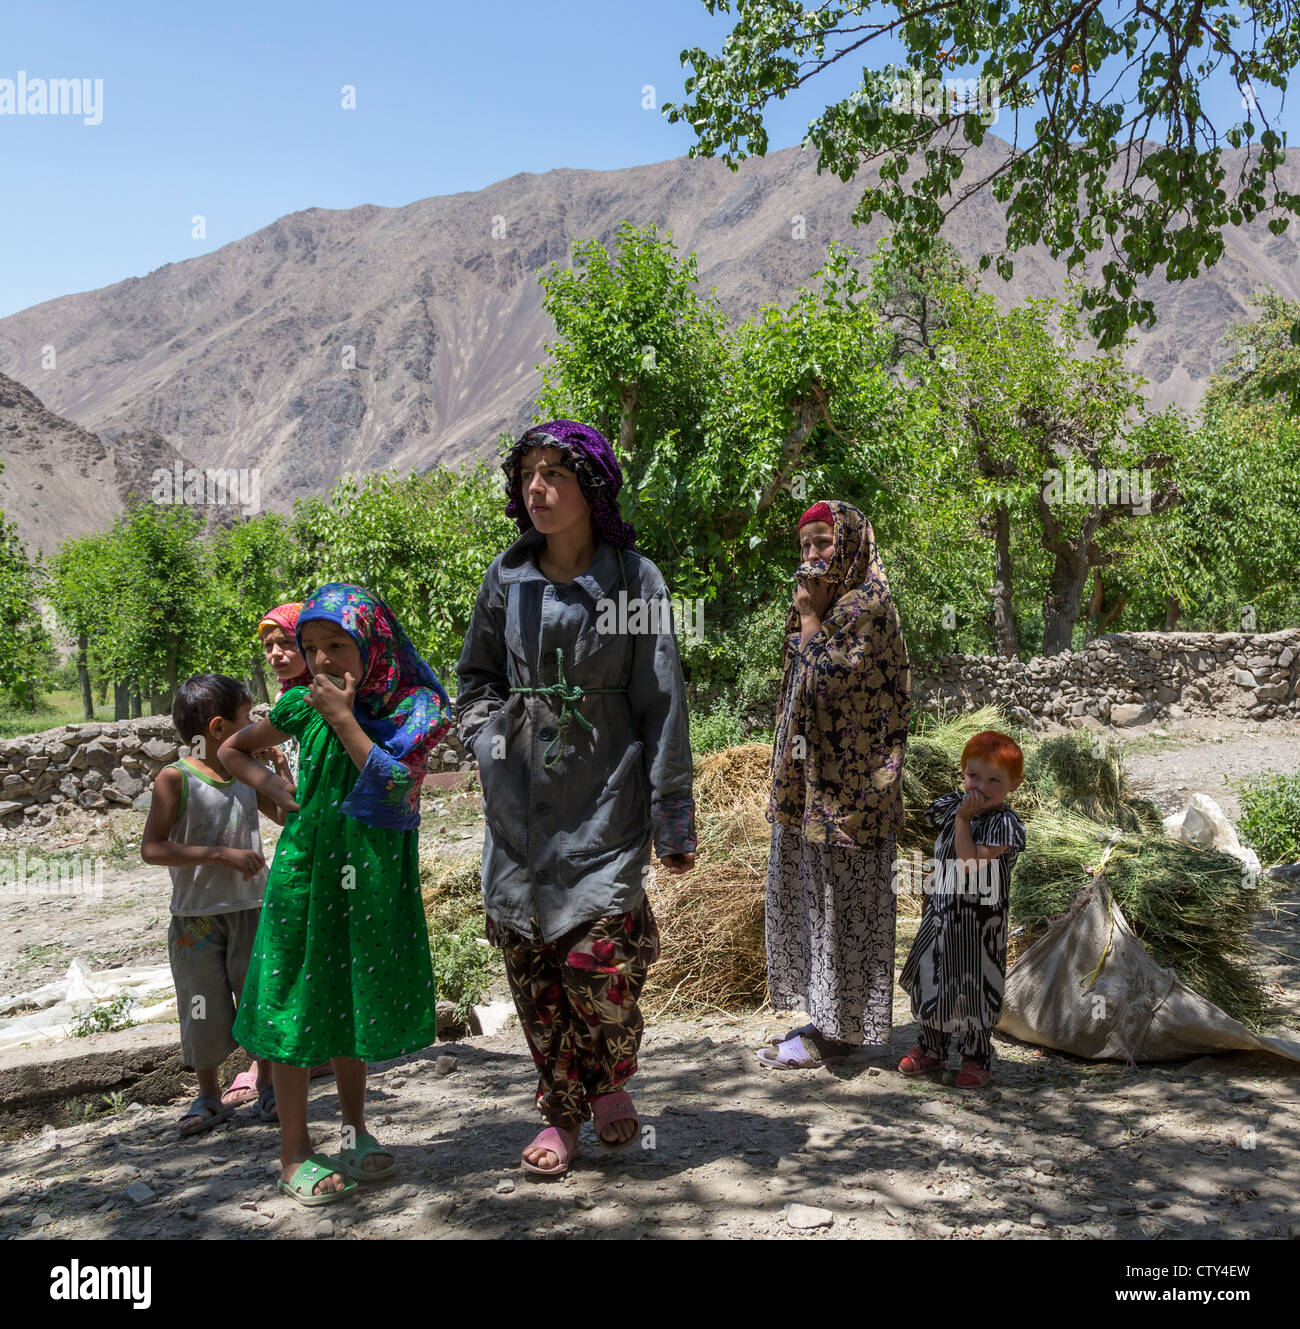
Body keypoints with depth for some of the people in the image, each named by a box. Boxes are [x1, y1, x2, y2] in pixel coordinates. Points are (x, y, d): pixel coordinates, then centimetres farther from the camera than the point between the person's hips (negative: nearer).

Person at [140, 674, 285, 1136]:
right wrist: (223, 854, -23)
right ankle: (209, 1097, 24)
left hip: (251, 910, 4)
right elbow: (152, 849, -17)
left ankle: (266, 1085, 25)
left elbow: (289, 817, 17)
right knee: (204, 1008, 5)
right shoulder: (176, 778, -11)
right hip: (197, 916, -4)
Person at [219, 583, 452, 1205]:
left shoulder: (413, 709, -7)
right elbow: (232, 749, 14)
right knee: (295, 998, 2)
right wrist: (275, 788, -2)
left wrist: (343, 717, -21)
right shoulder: (302, 706, -2)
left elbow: (393, 785, -22)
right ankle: (294, 1153, 16)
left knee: (354, 997, 14)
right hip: (307, 867, 0)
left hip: (373, 875, 0)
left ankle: (354, 1129, 33)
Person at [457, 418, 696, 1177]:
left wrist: (674, 819, -6)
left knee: (596, 958, -9)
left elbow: (661, 703, -5)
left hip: (604, 797, -3)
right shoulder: (507, 578, 6)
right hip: (519, 804, 4)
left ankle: (610, 1079, 23)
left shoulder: (633, 579, -5)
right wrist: (490, 737, 0)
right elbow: (477, 675, 20)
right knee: (530, 960, 7)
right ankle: (561, 1113, 25)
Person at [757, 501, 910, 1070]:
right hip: (811, 780, 10)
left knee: (839, 898, -1)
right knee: (810, 894, 14)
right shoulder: (832, 604, 16)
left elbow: (827, 678, -22)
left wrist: (809, 616, -14)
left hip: (846, 782, -10)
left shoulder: (867, 605, -13)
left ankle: (836, 1032, 9)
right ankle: (827, 1018, 24)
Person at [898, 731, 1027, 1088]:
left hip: (978, 922, -6)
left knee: (972, 989, 5)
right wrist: (929, 894, 18)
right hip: (941, 912, 6)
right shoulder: (951, 806, 2)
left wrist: (963, 819, -24)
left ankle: (977, 1058, 24)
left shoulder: (1004, 824, -18)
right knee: (929, 981, 15)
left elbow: (970, 864, -29)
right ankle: (931, 1048, 33)